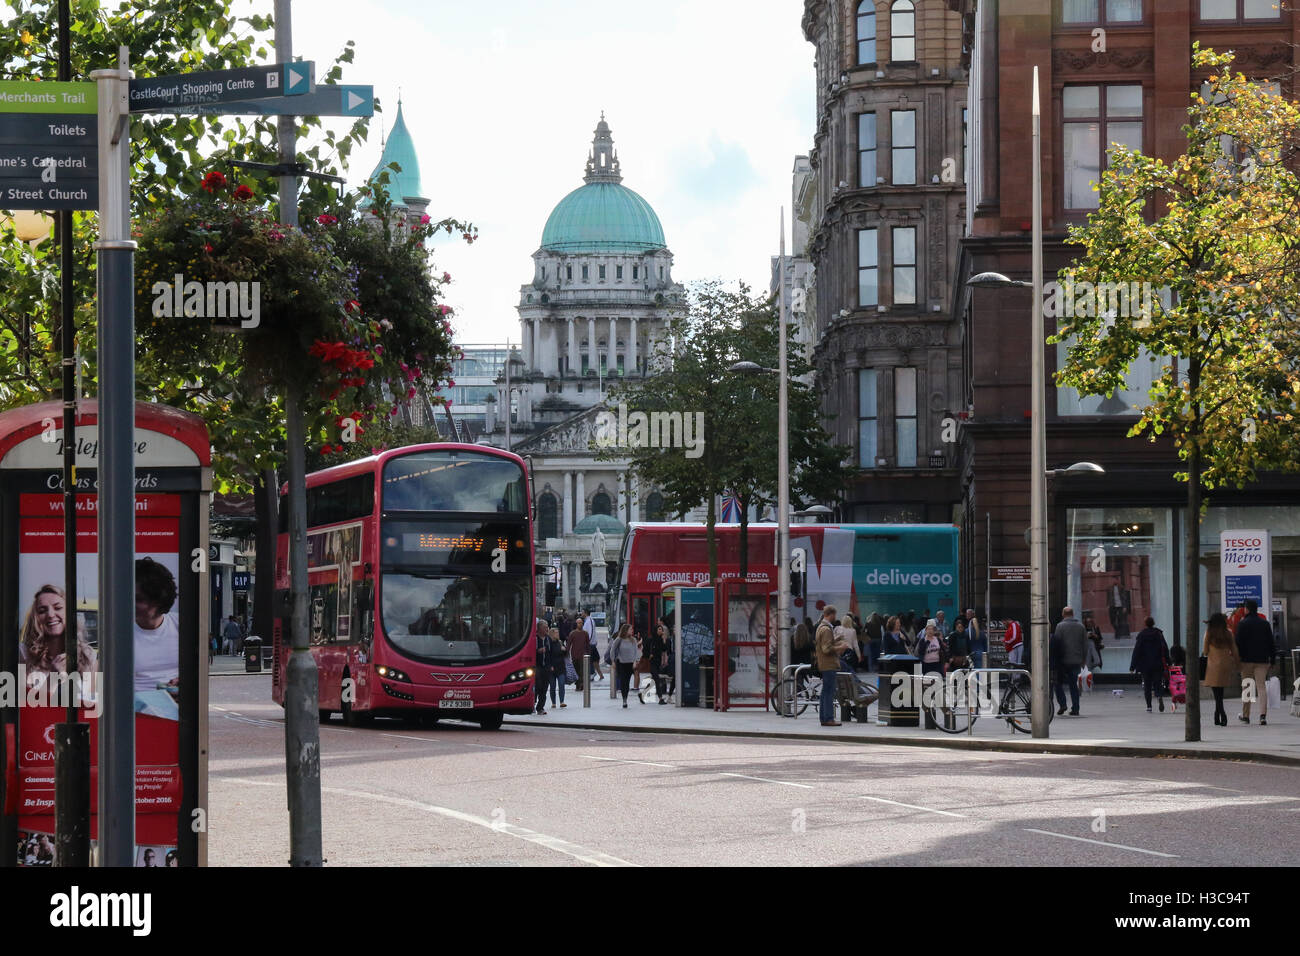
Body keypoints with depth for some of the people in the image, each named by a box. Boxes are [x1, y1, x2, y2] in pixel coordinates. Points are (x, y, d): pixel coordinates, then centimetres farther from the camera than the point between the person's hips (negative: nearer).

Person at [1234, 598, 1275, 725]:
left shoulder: (1243, 624, -6)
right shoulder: (1265, 623, 8)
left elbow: (1239, 643, -10)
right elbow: (1271, 643, 10)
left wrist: (1238, 657, -5)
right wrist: (1271, 660, 14)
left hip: (1247, 660, -3)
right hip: (1262, 661, 3)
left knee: (1246, 687, 10)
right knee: (1261, 687, -1)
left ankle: (1245, 716, 19)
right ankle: (1263, 714, -17)